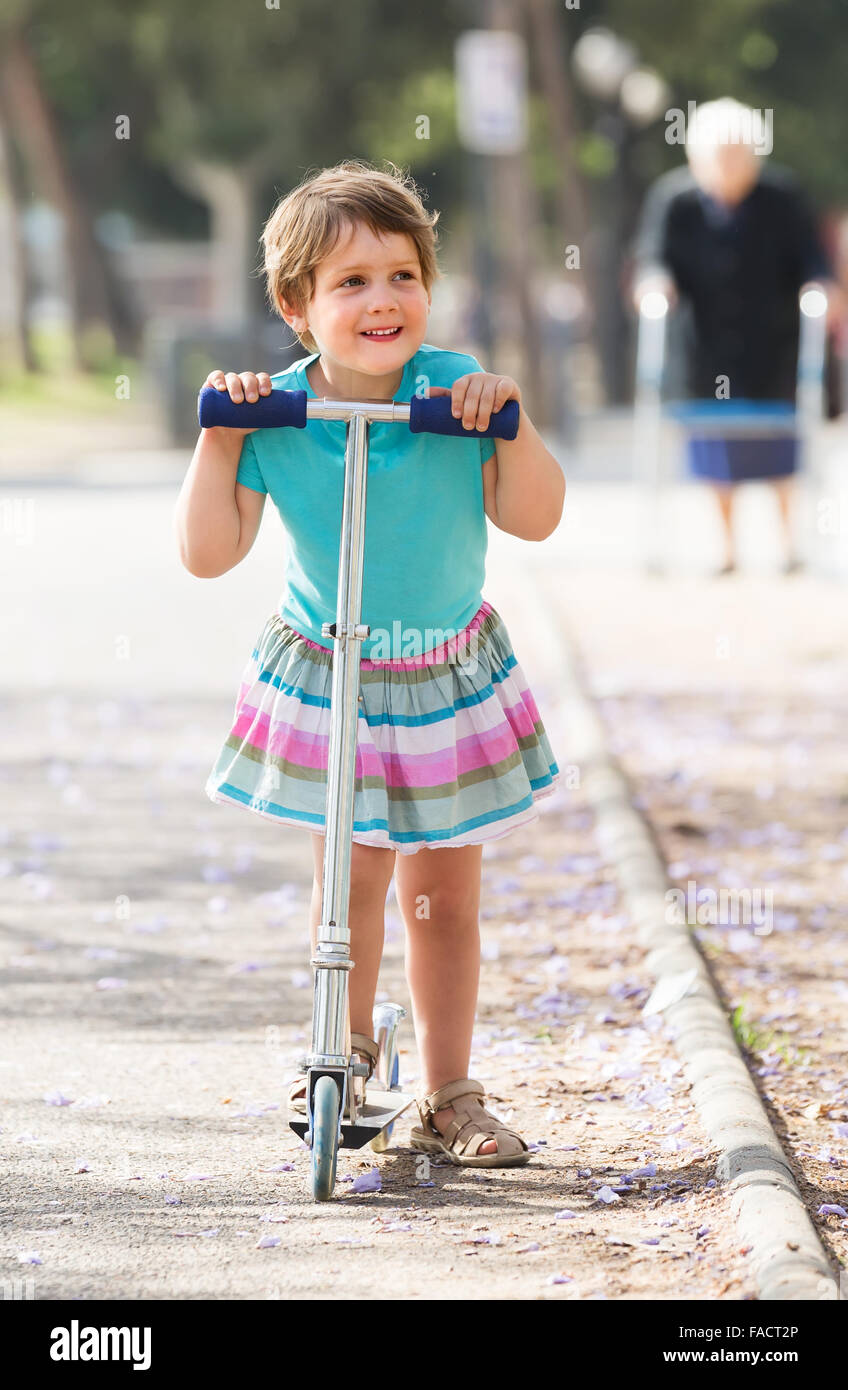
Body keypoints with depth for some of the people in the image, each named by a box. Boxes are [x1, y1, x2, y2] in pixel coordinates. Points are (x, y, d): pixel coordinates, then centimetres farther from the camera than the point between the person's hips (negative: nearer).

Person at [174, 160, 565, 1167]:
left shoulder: (457, 392, -16)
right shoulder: (275, 417, -18)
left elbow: (534, 518, -13)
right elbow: (207, 553, -16)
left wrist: (511, 422, -27)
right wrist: (220, 441, -25)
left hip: (450, 677, 1)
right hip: (322, 673, -1)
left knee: (444, 892, 6)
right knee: (351, 871, 6)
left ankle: (449, 1098, 16)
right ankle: (349, 1047, 32)